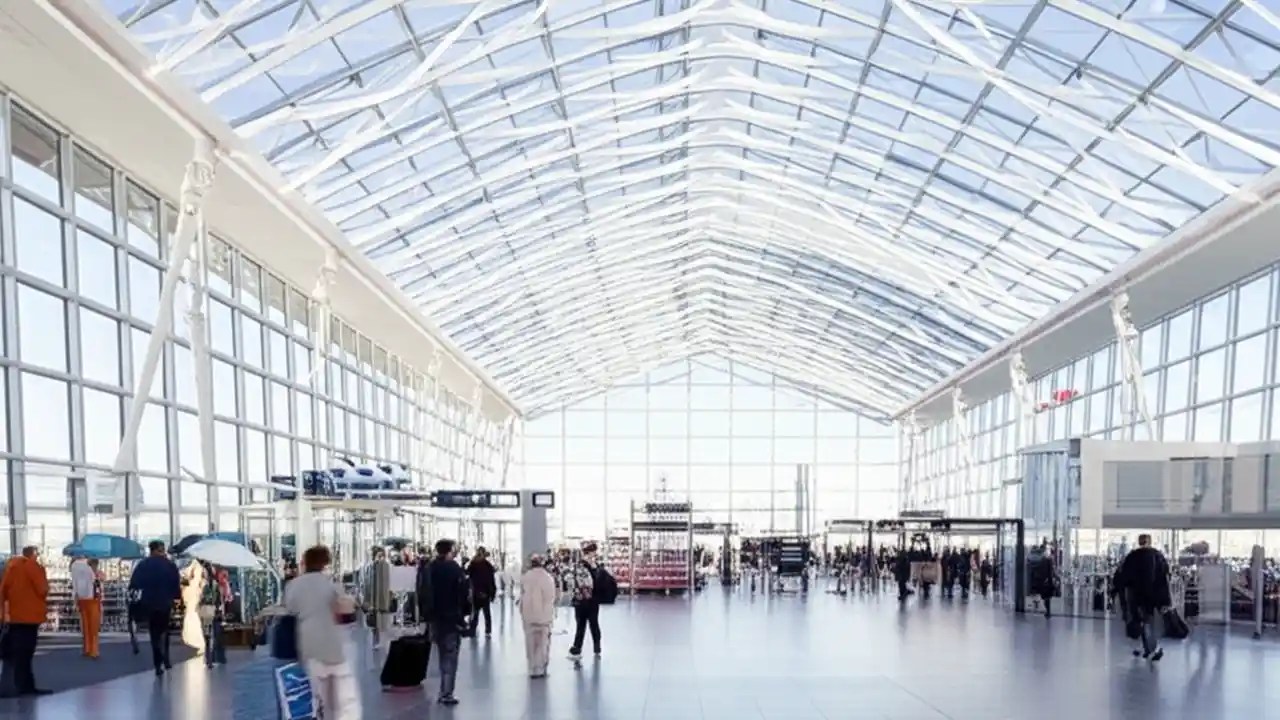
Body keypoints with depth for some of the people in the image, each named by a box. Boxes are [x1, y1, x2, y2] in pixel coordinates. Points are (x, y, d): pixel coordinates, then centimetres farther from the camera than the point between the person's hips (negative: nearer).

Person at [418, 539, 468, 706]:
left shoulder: (426, 569, 7)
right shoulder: (454, 569, -11)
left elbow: (421, 593, 9)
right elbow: (462, 593, -13)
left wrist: (424, 614, 13)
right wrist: (463, 613, -2)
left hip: (434, 617, 6)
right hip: (451, 617, -6)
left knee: (443, 654, 18)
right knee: (450, 655, -1)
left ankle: (444, 691, 21)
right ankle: (447, 693, -6)